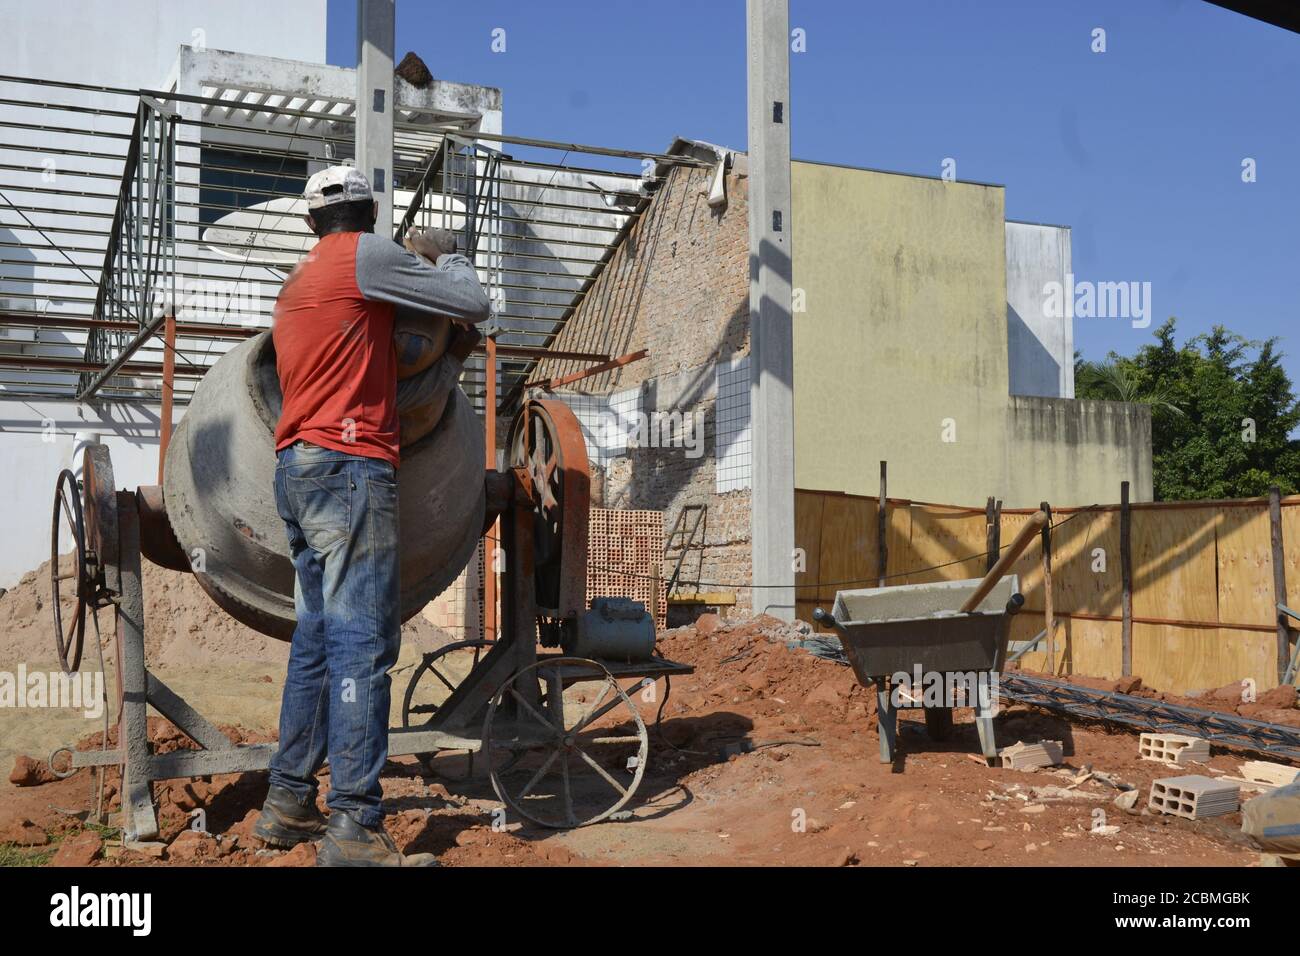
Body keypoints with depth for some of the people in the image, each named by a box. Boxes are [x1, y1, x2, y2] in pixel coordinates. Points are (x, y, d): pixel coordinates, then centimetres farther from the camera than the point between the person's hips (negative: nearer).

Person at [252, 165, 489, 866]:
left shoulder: (297, 282, 25)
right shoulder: (365, 255, -3)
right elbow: (475, 305, -1)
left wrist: (441, 355, 18)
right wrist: (445, 257, 18)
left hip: (297, 468, 9)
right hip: (349, 465, -9)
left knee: (316, 641, 13)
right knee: (362, 643, -12)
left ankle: (288, 805, 18)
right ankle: (353, 830, -13)